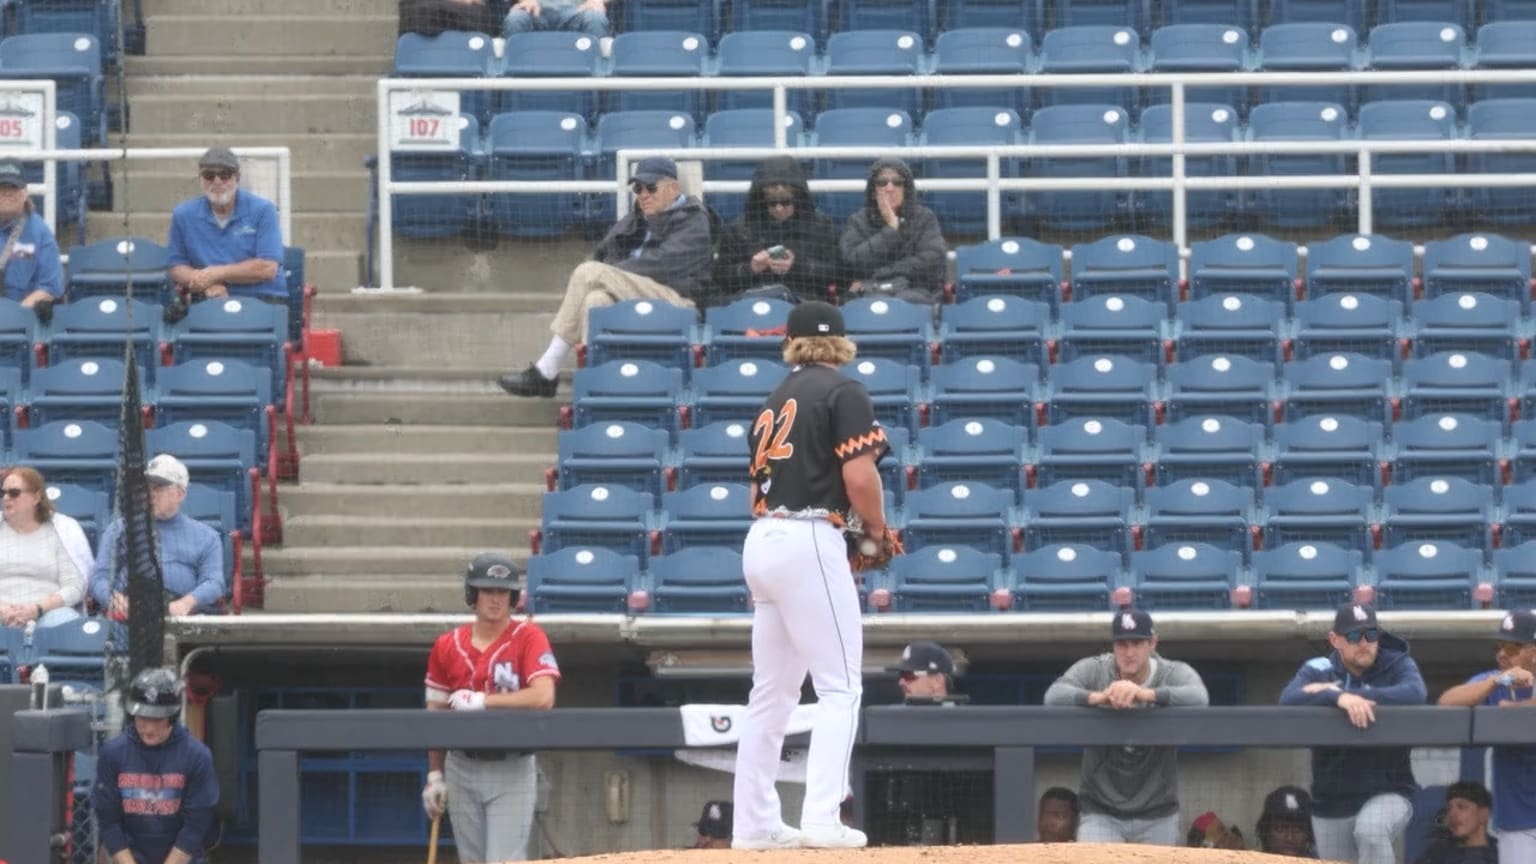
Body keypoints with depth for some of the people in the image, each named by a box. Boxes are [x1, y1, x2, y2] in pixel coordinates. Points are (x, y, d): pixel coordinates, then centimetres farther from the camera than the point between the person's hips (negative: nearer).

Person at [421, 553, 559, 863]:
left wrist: (481, 701, -17)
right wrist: (434, 775, 7)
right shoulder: (447, 646, 7)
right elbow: (436, 715, 11)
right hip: (462, 768, 4)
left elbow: (543, 697, -20)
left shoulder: (528, 638, -6)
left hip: (512, 771, -4)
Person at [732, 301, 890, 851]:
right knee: (840, 687, -6)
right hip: (809, 543, -7)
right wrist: (875, 527, 4)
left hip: (760, 541, 7)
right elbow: (859, 476, -15)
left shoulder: (776, 402, 19)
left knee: (772, 692, 13)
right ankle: (821, 820, -17)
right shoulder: (843, 393, -3)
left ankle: (755, 824, 13)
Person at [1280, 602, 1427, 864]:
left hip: (1388, 793, -3)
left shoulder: (1397, 665, -3)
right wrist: (1339, 698, -38)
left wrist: (1341, 692, -26)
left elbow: (1414, 695, -25)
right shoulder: (1318, 671, 0)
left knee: (1371, 831, -35)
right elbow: (1289, 700, -19)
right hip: (1332, 801, 3)